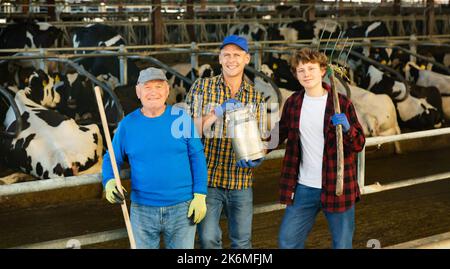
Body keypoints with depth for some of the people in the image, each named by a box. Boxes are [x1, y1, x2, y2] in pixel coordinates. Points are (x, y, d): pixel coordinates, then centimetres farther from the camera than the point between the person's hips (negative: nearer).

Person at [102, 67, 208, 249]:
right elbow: (111, 159, 6)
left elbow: (197, 158, -1)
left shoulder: (182, 119, -3)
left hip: (182, 208, 0)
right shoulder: (127, 124, -1)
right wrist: (109, 182, -14)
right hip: (142, 210, 1)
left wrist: (200, 196, -6)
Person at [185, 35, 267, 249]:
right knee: (208, 239, 1)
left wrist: (257, 157, -12)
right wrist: (218, 112, -19)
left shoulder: (256, 97, 7)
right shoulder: (201, 87, -1)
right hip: (207, 179, -2)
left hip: (241, 181, 3)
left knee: (242, 241, 12)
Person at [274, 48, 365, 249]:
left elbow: (359, 144, -6)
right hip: (303, 188, 3)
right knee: (287, 242, 8)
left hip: (338, 188, -3)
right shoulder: (293, 103, 2)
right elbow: (280, 132, 15)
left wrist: (347, 129, -26)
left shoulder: (341, 103, -8)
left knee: (342, 245, 10)